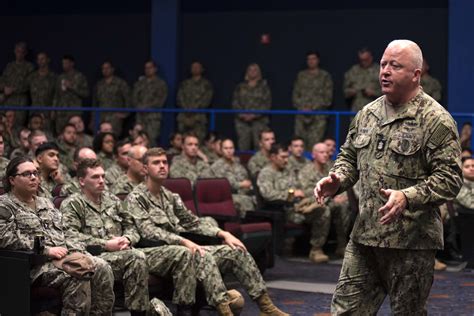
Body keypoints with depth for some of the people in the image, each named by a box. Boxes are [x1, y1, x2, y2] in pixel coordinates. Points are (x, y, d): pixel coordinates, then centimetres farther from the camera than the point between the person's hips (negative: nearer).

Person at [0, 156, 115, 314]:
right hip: (36, 263, -7)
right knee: (77, 278, -32)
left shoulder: (45, 203, 26)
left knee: (102, 268, -18)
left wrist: (75, 250, 3)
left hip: (64, 254, 7)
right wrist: (46, 250, -16)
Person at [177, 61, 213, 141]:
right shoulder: (184, 83, 19)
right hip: (184, 117, 3)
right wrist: (187, 110, -7)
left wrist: (193, 110, -10)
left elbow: (206, 100, 0)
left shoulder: (206, 84, 10)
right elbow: (180, 98, 10)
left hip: (198, 118, -3)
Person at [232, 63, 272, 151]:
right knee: (243, 146, -4)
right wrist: (241, 114, -8)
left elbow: (267, 104, 0)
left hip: (259, 121, -2)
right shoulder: (240, 87, 15)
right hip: (242, 121, 2)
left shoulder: (264, 86, 8)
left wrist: (254, 115, -12)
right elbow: (235, 102, 9)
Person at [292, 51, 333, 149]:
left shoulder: (325, 76, 7)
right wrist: (301, 107, -3)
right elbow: (295, 93, 14)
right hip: (301, 115, 3)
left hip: (318, 116, -3)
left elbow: (327, 97, 1)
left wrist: (312, 108, -9)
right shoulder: (301, 75, 16)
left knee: (314, 144, -13)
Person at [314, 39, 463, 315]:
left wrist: (408, 198, -28)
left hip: (411, 240, -6)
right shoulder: (367, 114, 12)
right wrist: (336, 181, 1)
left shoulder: (436, 120, -10)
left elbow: (450, 178, -15)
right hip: (364, 235, 6)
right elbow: (349, 156, 23)